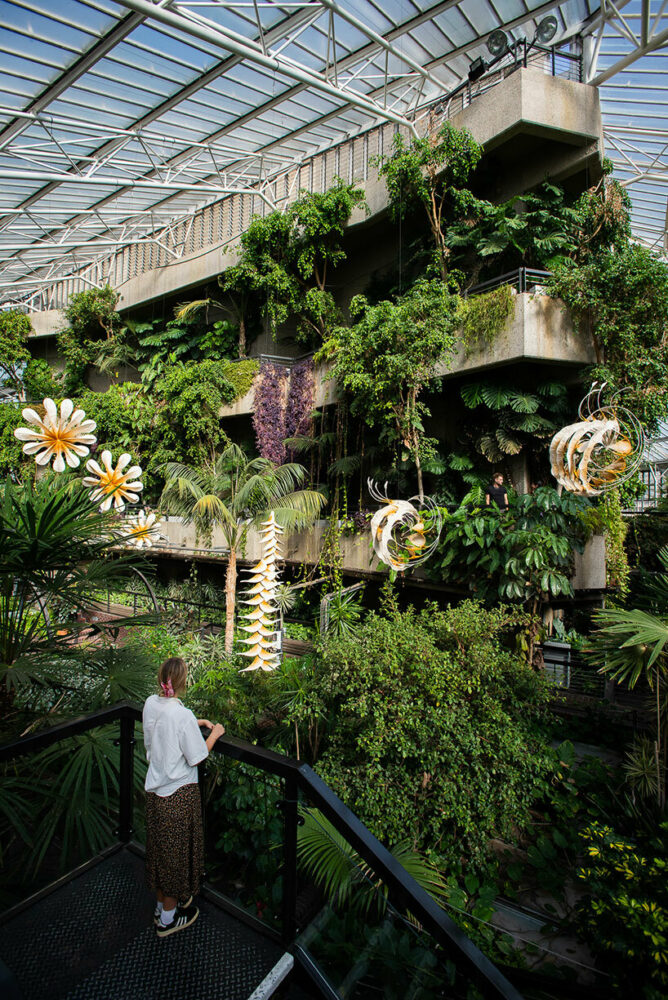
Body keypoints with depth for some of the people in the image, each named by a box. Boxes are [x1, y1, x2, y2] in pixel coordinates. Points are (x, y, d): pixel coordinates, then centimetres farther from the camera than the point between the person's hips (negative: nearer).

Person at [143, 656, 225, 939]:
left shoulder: (151, 704, -7)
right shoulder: (183, 715, -29)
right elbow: (196, 758, -19)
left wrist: (195, 724, 12)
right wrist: (214, 734, -6)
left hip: (154, 787, 7)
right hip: (179, 792, -7)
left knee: (159, 846, 23)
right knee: (176, 851, 13)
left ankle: (162, 905, 44)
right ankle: (168, 918, 32)